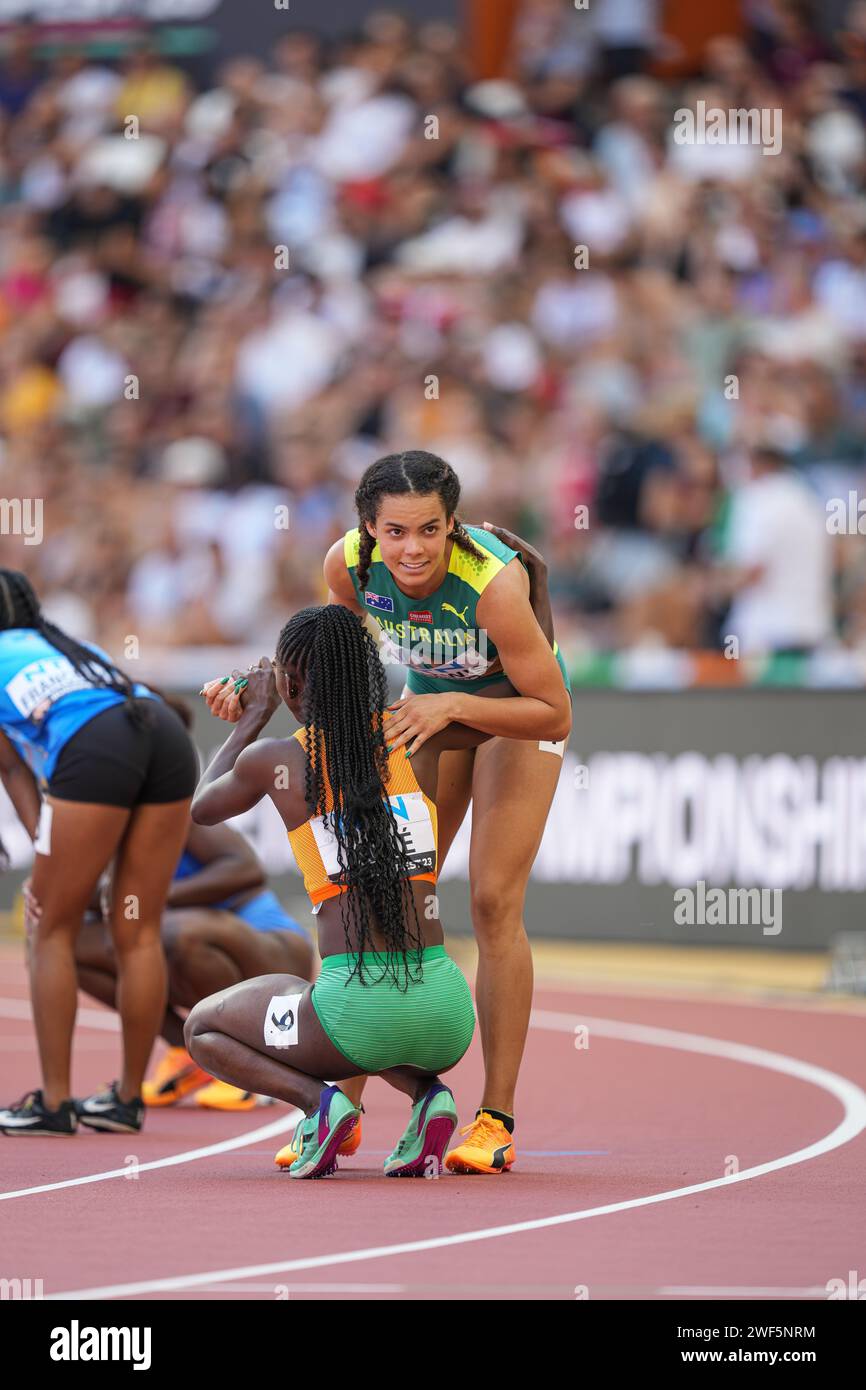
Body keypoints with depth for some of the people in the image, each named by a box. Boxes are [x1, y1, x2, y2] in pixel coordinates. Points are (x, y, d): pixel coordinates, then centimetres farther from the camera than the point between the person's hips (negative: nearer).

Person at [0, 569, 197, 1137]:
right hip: (169, 736, 5)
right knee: (139, 932, 10)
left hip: (94, 750, -5)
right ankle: (128, 1099, 15)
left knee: (53, 934, 6)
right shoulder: (68, 647, 37)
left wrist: (47, 848, 13)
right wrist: (54, 851, 29)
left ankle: (54, 1101, 4)